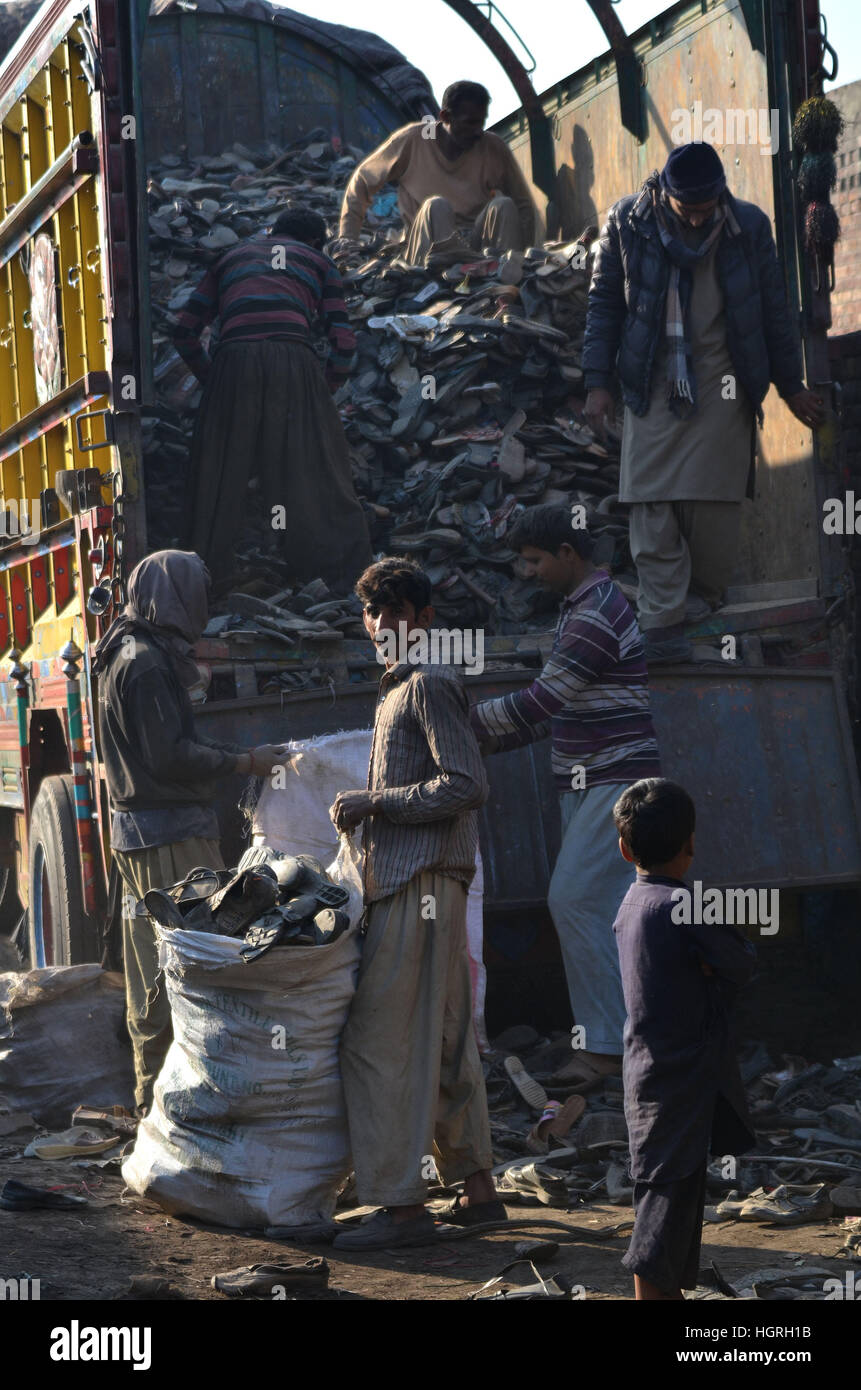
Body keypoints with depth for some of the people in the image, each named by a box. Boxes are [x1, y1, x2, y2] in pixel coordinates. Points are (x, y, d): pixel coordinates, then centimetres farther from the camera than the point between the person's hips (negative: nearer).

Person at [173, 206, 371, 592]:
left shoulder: (232, 257, 32)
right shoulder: (317, 261, 26)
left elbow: (185, 332, 25)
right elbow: (343, 340, 14)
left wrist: (209, 376, 34)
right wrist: (328, 387, 28)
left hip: (235, 358, 1)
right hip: (294, 359, -1)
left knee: (221, 470, 12)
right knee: (313, 468, 7)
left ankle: (208, 571, 17)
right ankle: (345, 568, 9)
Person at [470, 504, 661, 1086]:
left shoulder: (596, 618, -18)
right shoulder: (587, 605, 16)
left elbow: (541, 700, -21)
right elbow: (562, 705, 21)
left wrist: (468, 719, -11)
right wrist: (496, 740, 13)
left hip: (616, 782, -11)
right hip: (587, 783, 11)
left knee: (573, 900, -15)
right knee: (609, 908, 9)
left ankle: (605, 1043, -12)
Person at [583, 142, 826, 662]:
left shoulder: (749, 226, -2)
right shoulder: (628, 221, -3)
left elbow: (773, 311, 7)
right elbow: (605, 302, 4)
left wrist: (791, 386, 13)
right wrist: (598, 382, 0)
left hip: (722, 388, 0)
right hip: (652, 387, 0)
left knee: (714, 503, -2)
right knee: (653, 504, -7)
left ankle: (704, 594, 21)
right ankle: (663, 620, -5)